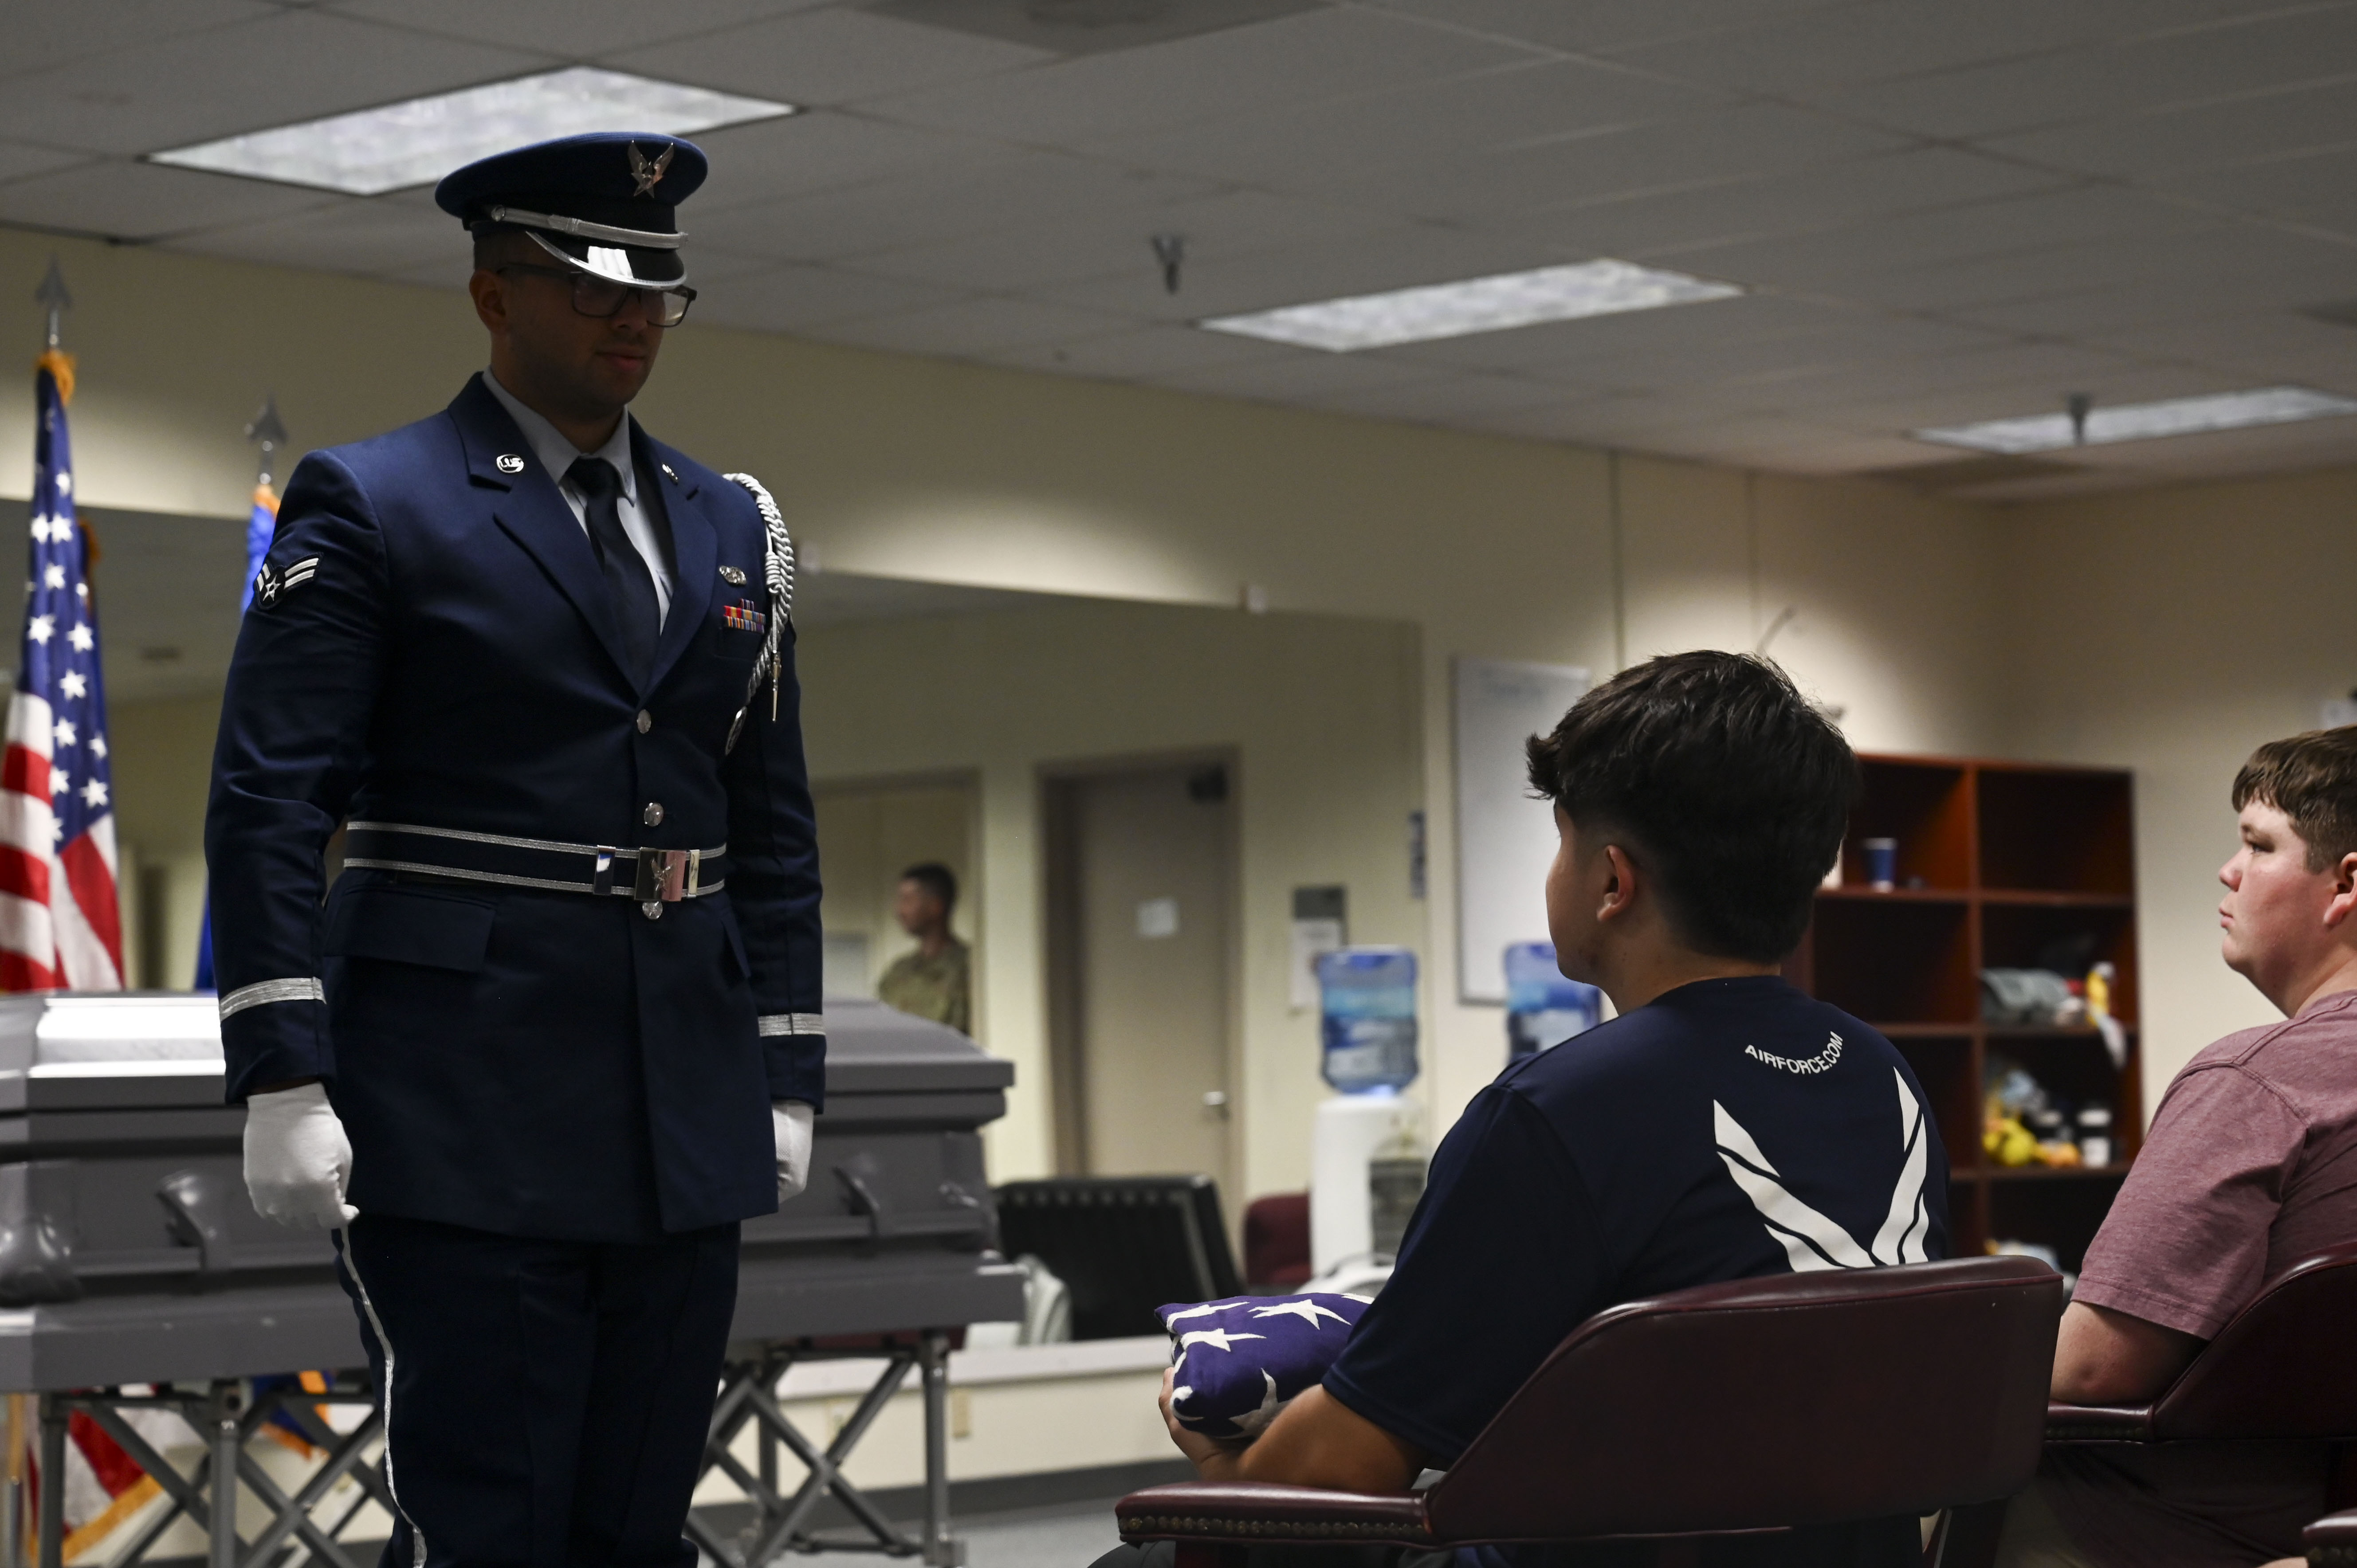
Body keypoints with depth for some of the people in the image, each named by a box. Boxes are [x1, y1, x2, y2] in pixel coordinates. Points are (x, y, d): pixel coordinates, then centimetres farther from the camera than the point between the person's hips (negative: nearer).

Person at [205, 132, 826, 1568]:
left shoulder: (730, 529, 15)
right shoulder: (367, 508, -2)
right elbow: (270, 806, -8)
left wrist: (788, 1077, 12)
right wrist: (283, 1079, -16)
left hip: (687, 1131, 6)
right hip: (464, 1126, -5)